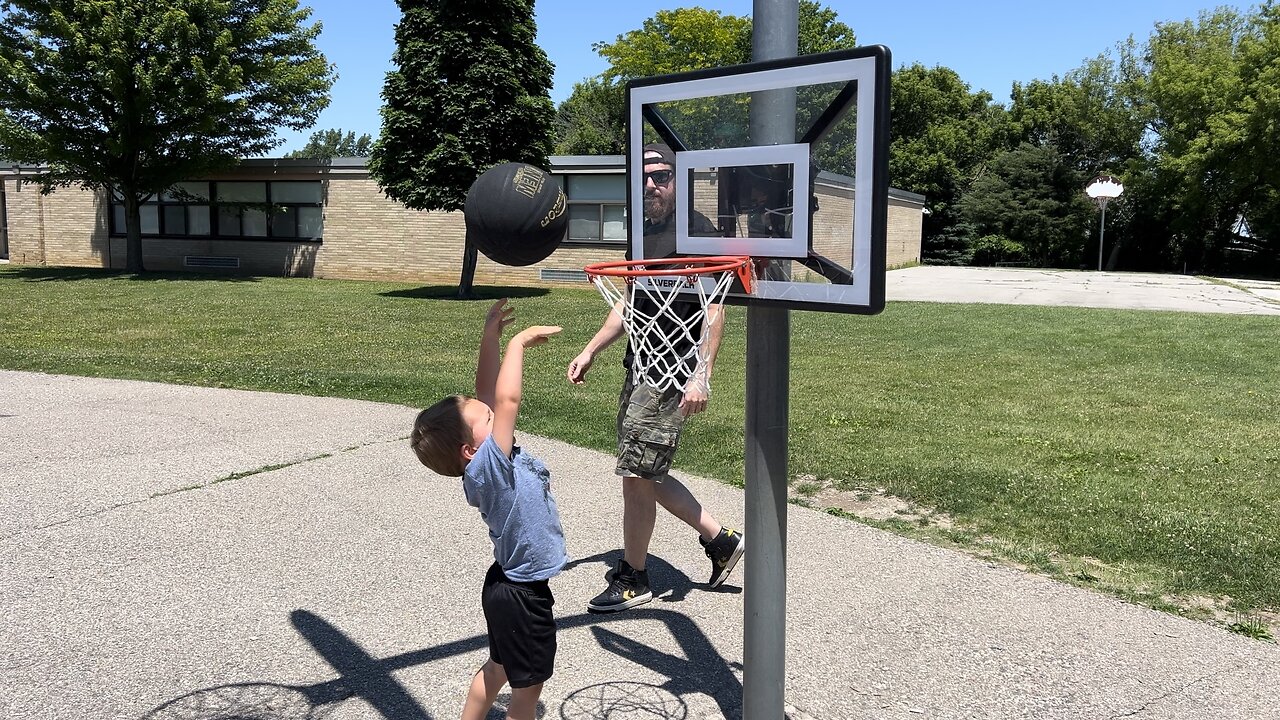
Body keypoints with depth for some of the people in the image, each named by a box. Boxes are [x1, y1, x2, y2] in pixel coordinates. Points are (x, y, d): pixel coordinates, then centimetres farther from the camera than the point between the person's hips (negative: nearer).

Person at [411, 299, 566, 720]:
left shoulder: (492, 457, -6)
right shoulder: (486, 469, -29)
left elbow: (489, 396, -1)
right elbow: (508, 399, -40)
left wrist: (491, 335, -7)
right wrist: (518, 342, -29)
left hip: (508, 586, 9)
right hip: (522, 596, -9)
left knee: (499, 667, 27)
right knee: (528, 686, 9)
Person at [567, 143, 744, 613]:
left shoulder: (695, 230, -10)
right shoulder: (642, 233, 16)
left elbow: (715, 310, -15)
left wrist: (702, 375, -21)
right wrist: (590, 351, 20)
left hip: (673, 372, -9)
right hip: (641, 367, 9)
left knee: (636, 474, -4)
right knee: (645, 475, 13)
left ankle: (632, 580, 14)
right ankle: (721, 540, 27)